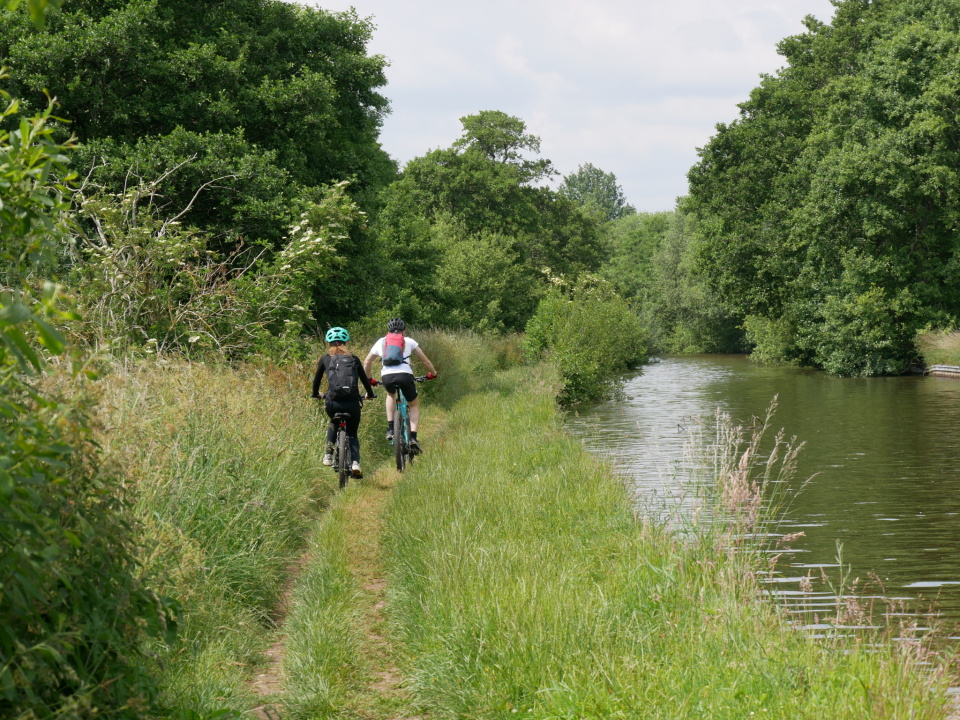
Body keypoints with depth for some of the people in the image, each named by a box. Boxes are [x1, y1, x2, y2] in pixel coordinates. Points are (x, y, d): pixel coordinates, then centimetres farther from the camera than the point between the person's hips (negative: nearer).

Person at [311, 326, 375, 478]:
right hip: (352, 403, 0)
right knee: (352, 433, 20)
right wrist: (370, 394, 38)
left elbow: (317, 379, 20)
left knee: (333, 424, 34)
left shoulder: (325, 359, 11)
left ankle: (328, 455, 17)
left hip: (333, 403, 0)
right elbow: (364, 379, 19)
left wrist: (316, 394, 40)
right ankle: (355, 462, -5)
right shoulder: (353, 359, 13)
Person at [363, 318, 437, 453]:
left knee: (391, 395, 37)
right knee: (414, 405, 23)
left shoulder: (381, 342, 25)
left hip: (387, 377, 2)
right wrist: (433, 373, 41)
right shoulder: (409, 341, 21)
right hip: (405, 376, -2)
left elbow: (367, 362, 29)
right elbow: (425, 360, 24)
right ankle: (413, 437, 2)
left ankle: (390, 428, 20)